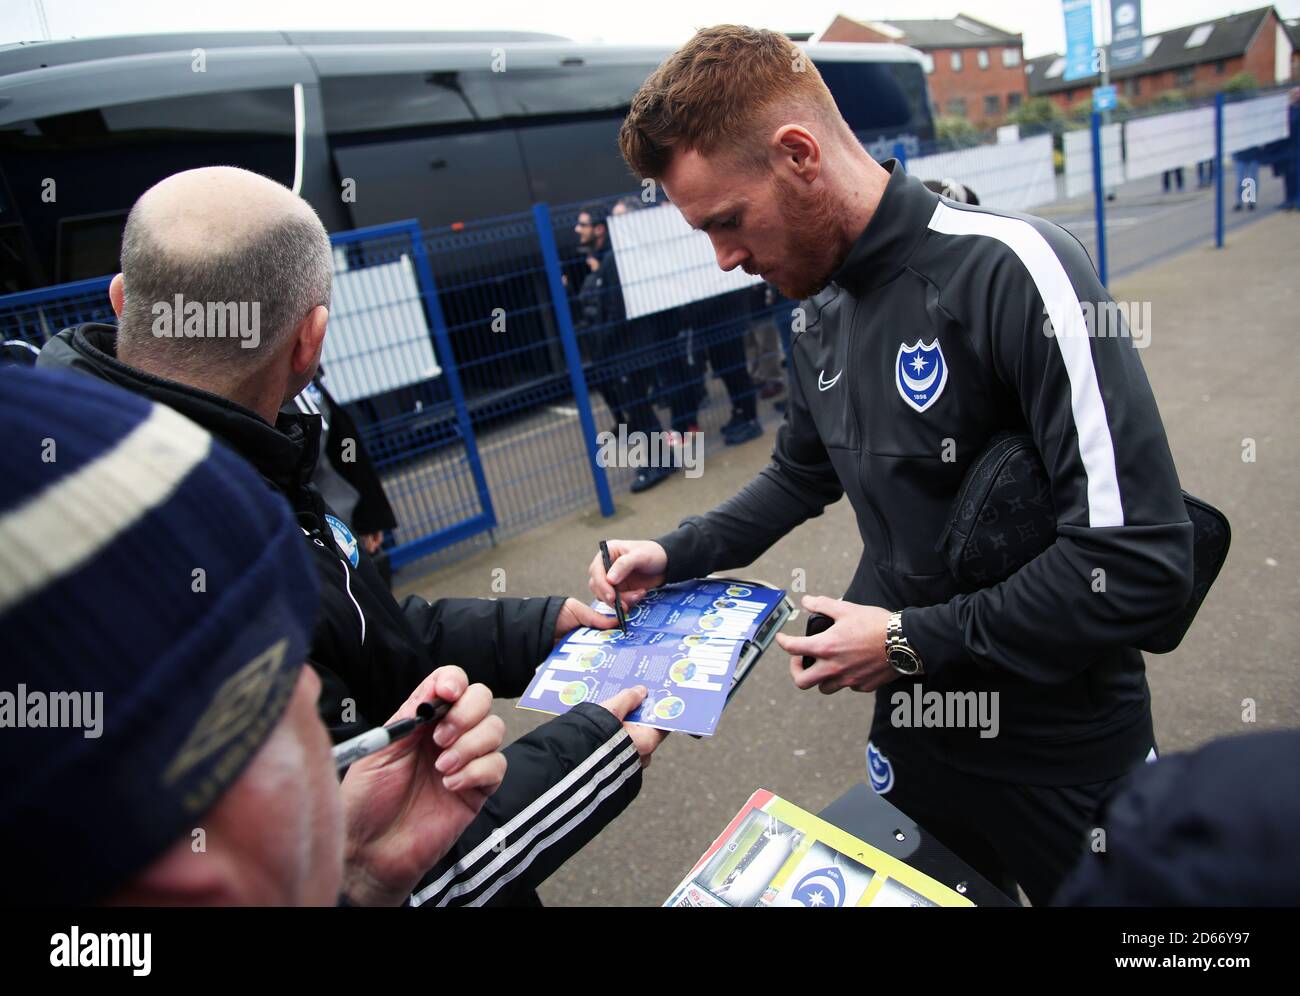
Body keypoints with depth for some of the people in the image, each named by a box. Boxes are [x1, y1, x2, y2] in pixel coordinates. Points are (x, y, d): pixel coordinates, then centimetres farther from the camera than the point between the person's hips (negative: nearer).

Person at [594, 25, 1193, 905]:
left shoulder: (1011, 269, -24)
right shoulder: (822, 313, 0)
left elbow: (1144, 562, -28)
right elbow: (803, 474, 15)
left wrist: (911, 641, -20)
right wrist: (677, 556, 3)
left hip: (1064, 756, -6)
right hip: (916, 730, 6)